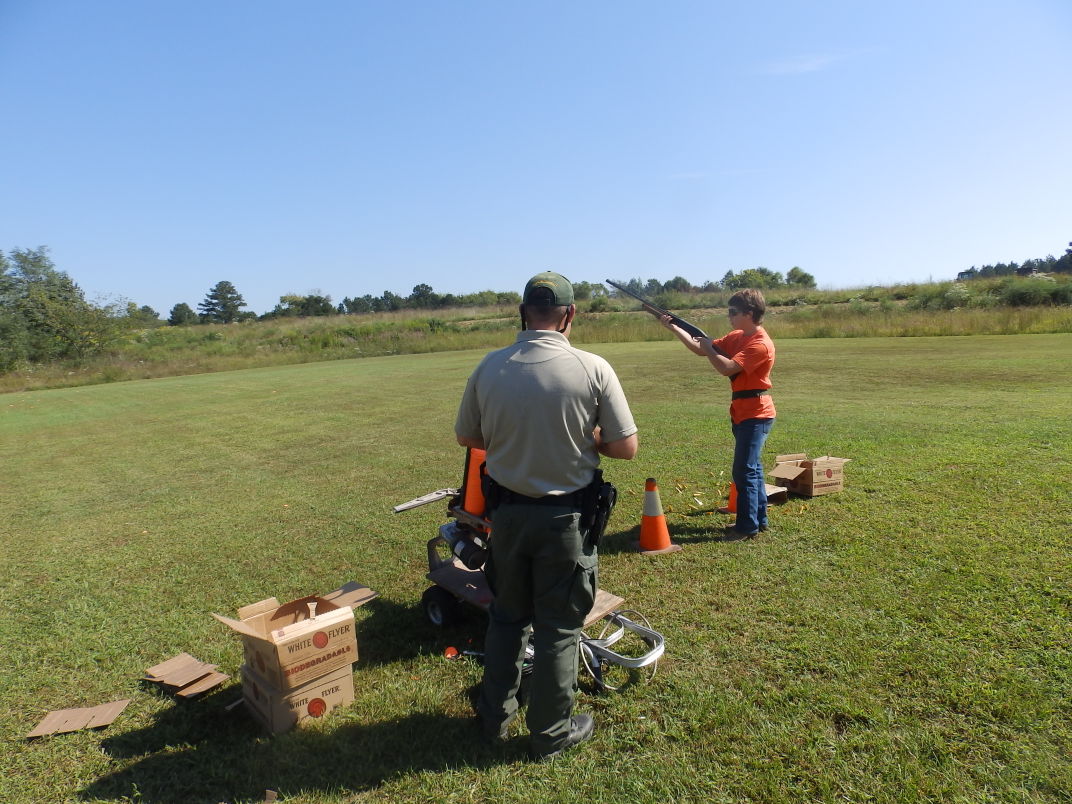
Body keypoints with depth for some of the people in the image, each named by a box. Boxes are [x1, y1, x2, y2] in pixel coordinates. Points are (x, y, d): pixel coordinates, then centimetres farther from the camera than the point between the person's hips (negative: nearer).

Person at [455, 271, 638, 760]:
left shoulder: (490, 367, -7)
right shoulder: (593, 369, -15)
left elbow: (466, 437, 4)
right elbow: (626, 447, -11)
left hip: (507, 511, 3)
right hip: (565, 517, -3)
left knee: (506, 615, 22)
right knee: (558, 627, 14)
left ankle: (495, 717, 40)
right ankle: (551, 734, 31)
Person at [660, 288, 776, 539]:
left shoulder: (761, 344, -19)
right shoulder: (737, 337, 9)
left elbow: (726, 368, -27)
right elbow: (701, 349, 8)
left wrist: (709, 349, -11)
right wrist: (674, 328, 2)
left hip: (755, 414, -9)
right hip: (742, 412, 10)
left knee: (745, 471, -7)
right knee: (751, 468, 16)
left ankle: (748, 526, 1)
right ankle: (759, 519, 26)